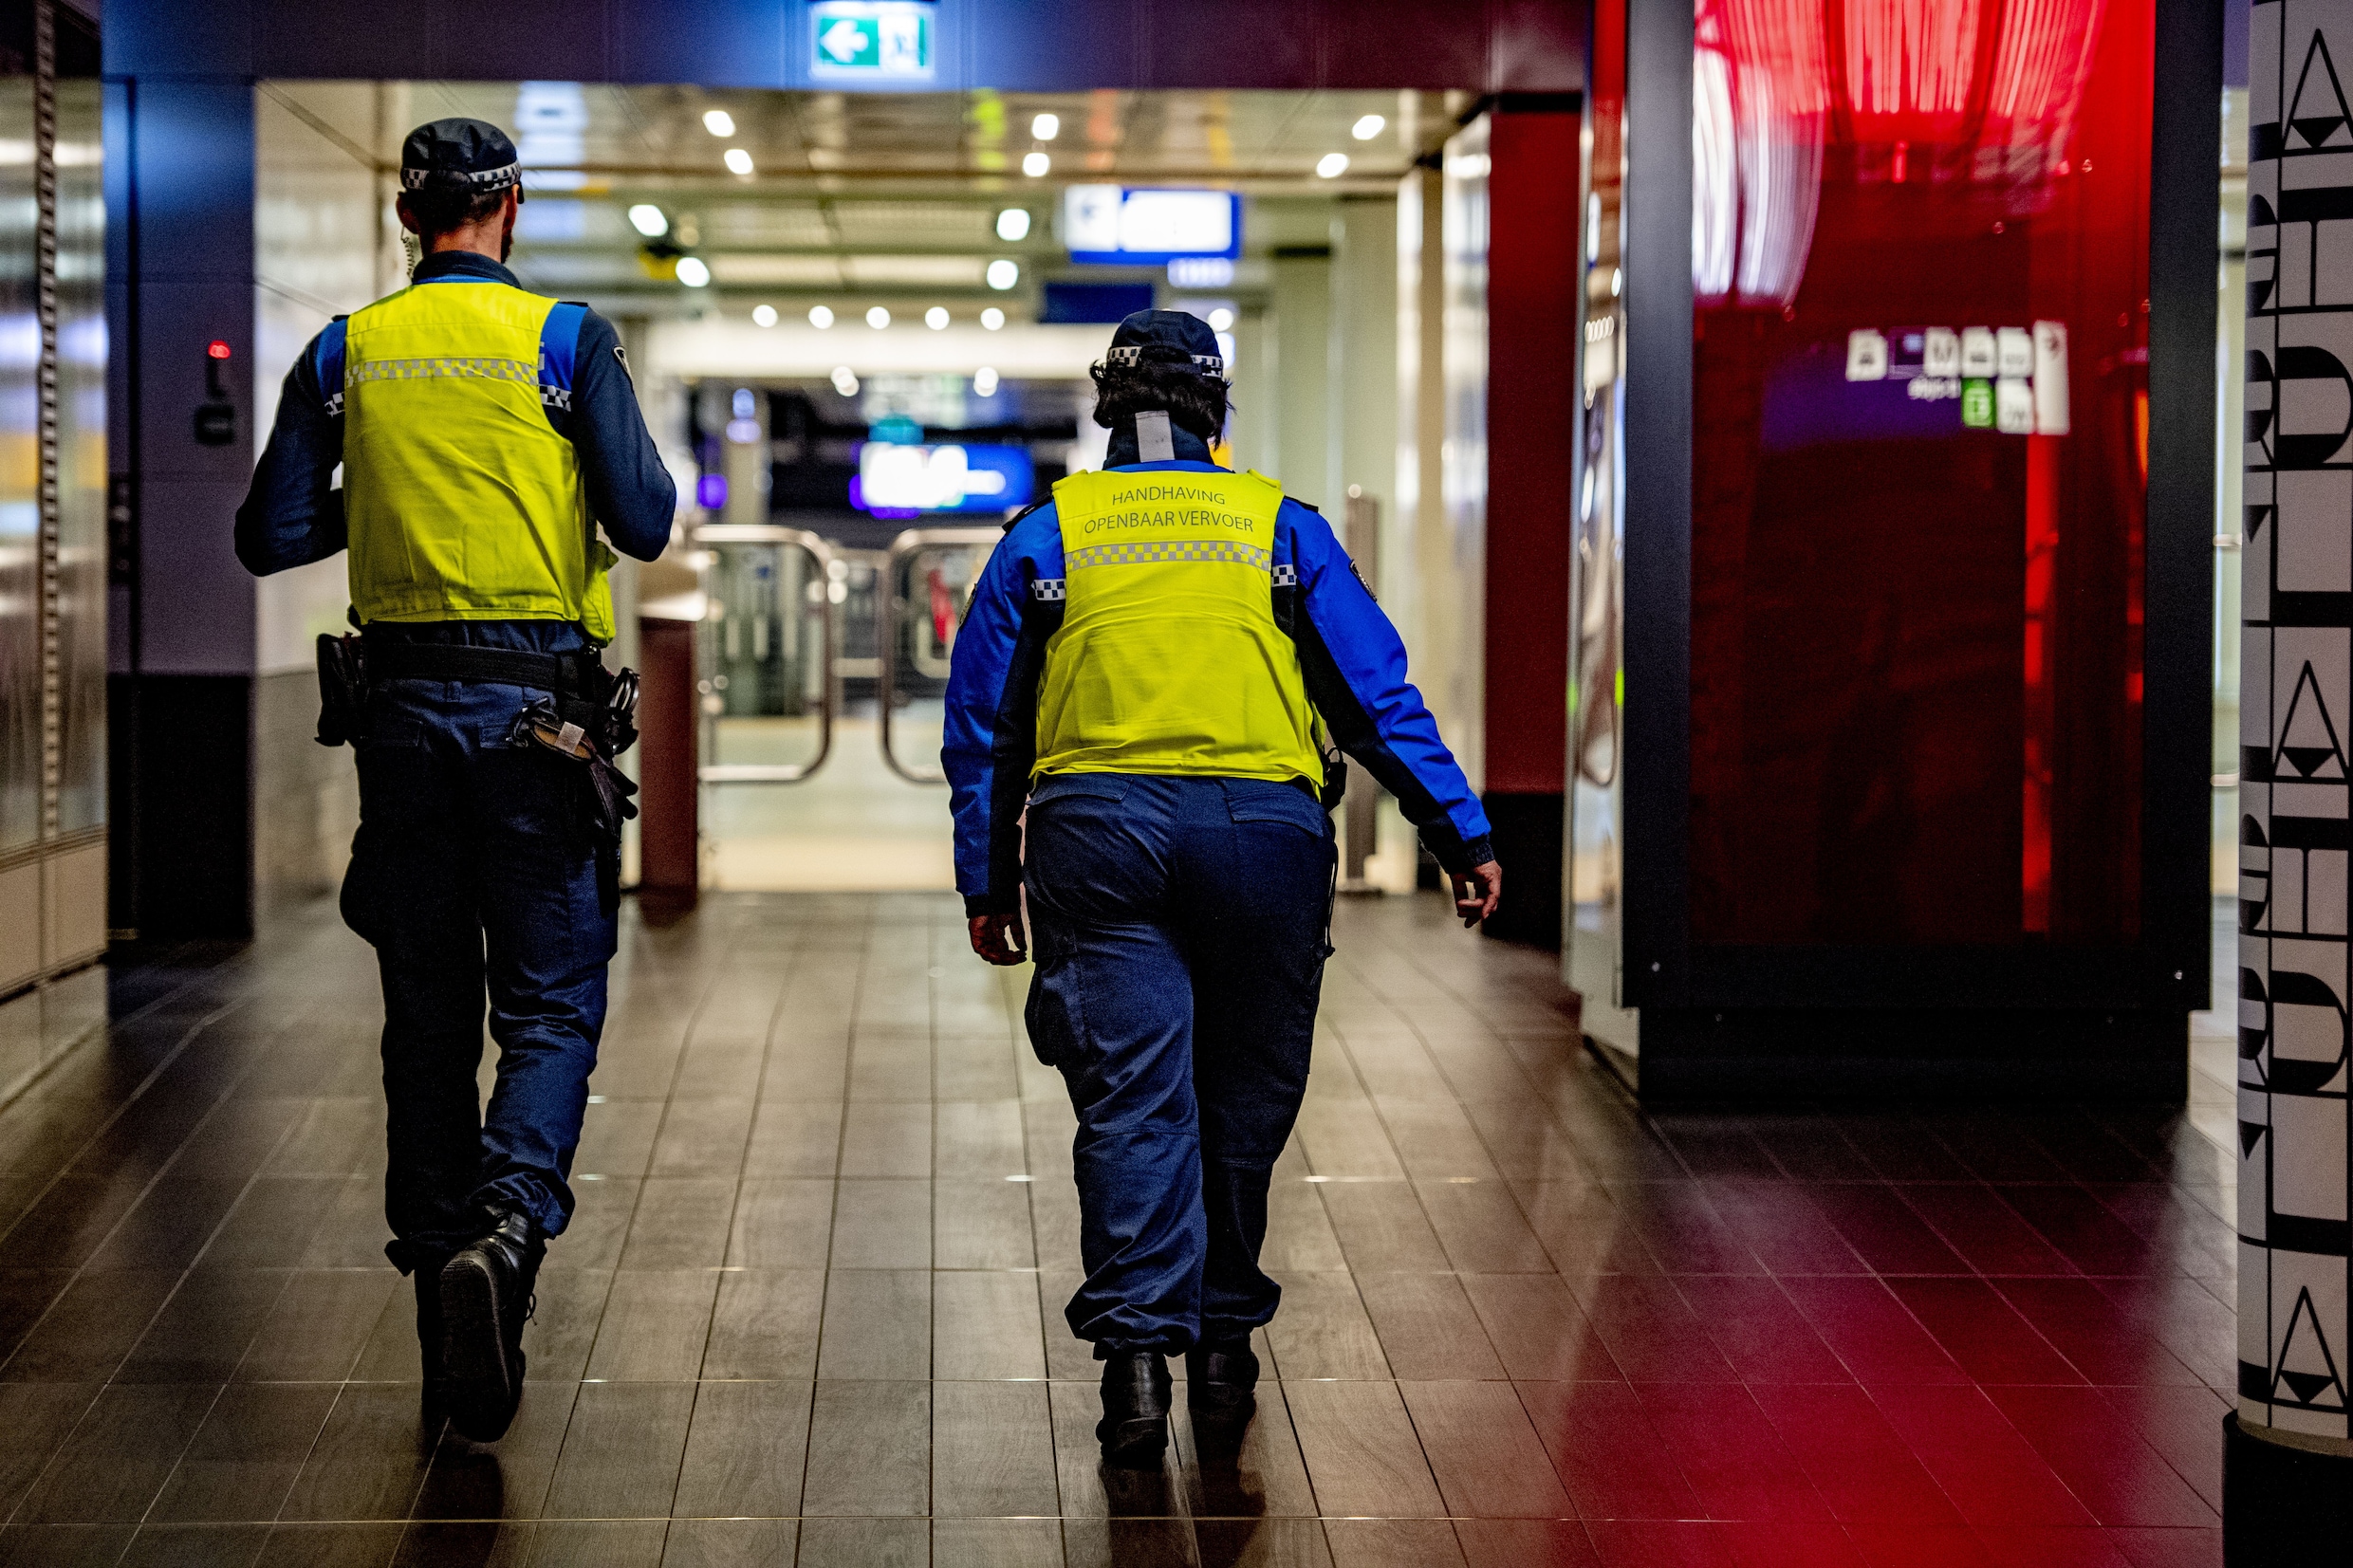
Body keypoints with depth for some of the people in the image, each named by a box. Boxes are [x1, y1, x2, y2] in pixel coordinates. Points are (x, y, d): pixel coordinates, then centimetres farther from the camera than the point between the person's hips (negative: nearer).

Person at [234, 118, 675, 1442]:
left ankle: (438, 1256, 15)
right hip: (538, 701, -3)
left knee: (427, 1012, 11)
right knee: (549, 1003, 1)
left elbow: (272, 537, 5)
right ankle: (507, 1227, -23)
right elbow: (647, 524, -7)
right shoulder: (566, 338, -3)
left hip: (401, 703, 3)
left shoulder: (347, 352, 5)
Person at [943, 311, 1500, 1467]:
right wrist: (1461, 834, 9)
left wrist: (987, 882, 16)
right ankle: (1222, 1345, 19)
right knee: (1243, 1099, 11)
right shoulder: (1279, 527, 12)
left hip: (1099, 829, 0)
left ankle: (1137, 1348, -14)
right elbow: (1379, 696, 7)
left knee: (1131, 1099, -2)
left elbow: (983, 721, 12)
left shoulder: (1046, 535, 14)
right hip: (1261, 829, 0)